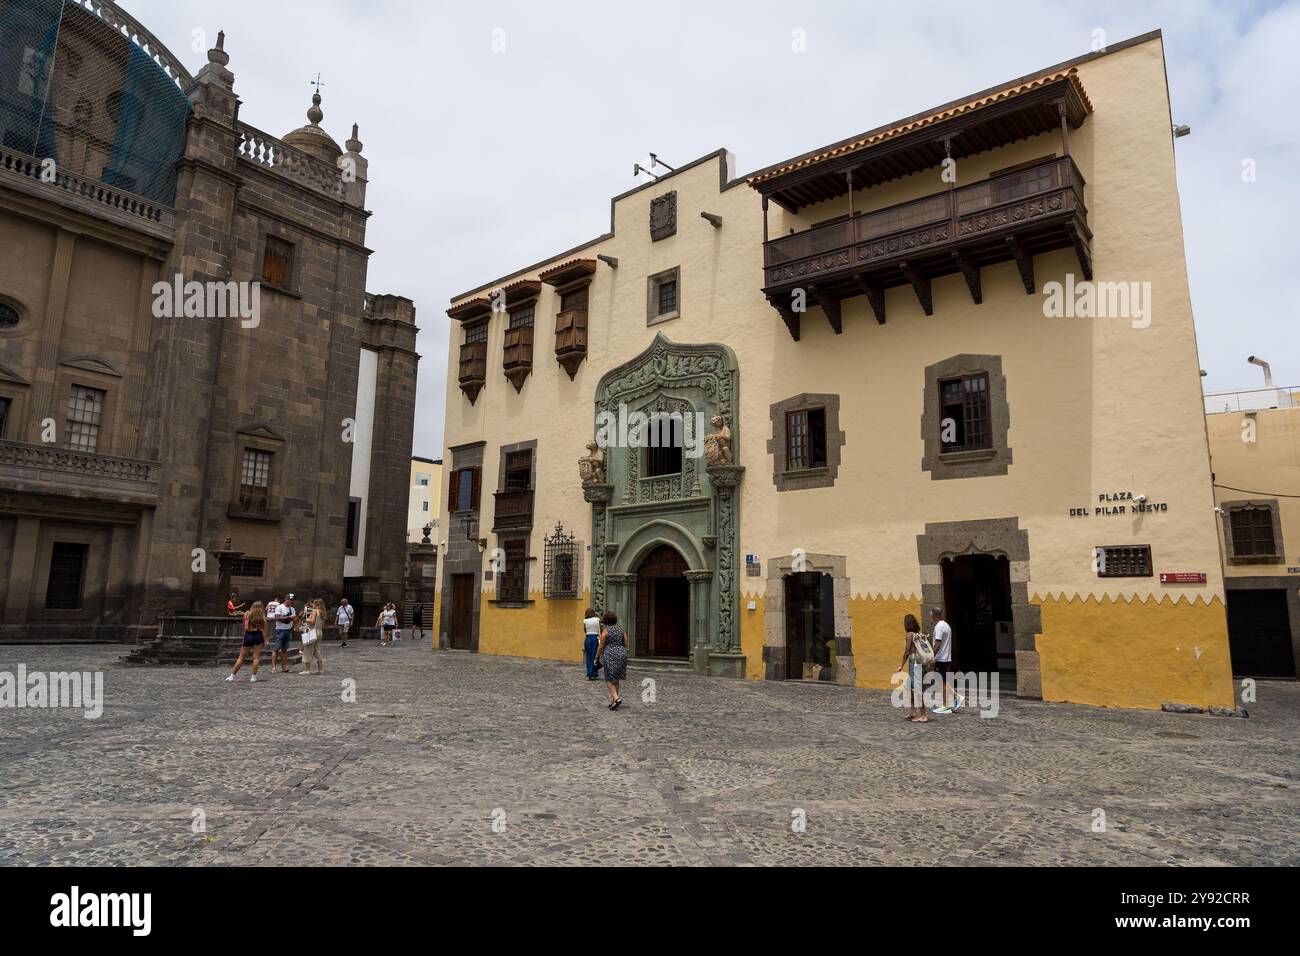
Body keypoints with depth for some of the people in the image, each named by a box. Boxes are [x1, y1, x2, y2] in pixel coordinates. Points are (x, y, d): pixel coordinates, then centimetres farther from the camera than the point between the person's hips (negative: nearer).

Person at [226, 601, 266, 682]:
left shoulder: (247, 614, 8)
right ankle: (253, 677, 0)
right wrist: (265, 640, -1)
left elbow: (244, 627, 12)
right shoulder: (262, 616, 2)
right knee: (256, 657, 3)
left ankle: (232, 675, 13)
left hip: (248, 636, 2)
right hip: (258, 636, -2)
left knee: (241, 657, 10)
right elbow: (263, 629, -4)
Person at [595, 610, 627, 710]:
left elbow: (601, 646, -7)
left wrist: (597, 658, 2)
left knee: (609, 679, 1)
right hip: (621, 654, 5)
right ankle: (613, 700, 16)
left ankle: (616, 698, -16)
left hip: (609, 655, -5)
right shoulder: (621, 628, 7)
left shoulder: (605, 630, -8)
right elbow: (626, 644, 8)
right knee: (616, 678, 14)